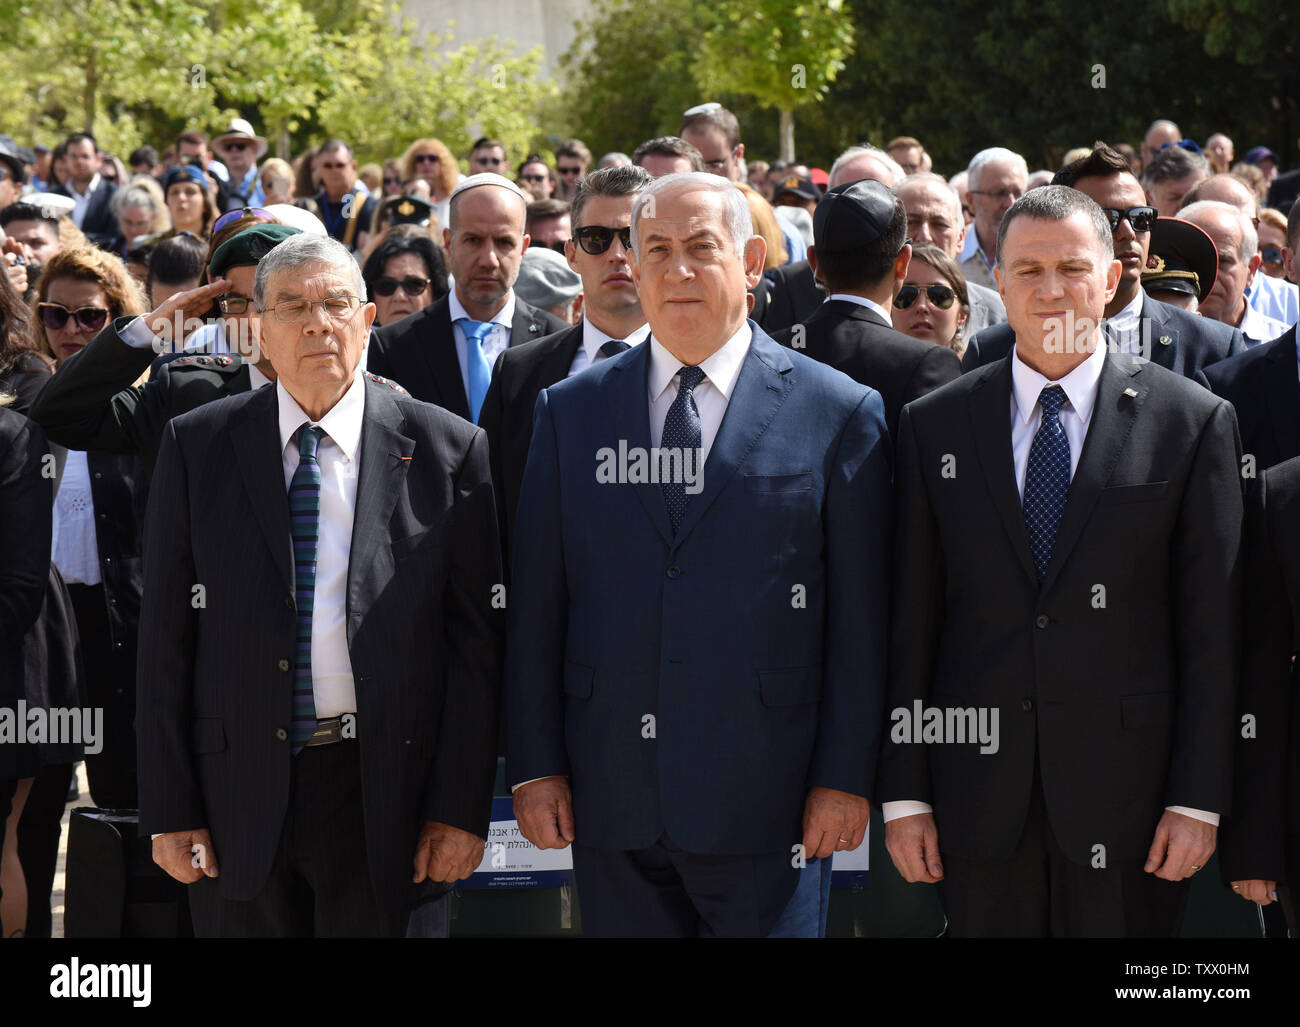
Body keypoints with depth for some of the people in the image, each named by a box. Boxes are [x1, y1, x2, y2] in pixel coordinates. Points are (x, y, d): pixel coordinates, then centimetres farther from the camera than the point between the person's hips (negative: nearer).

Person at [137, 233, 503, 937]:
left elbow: (475, 640, 0)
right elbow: (166, 637, 4)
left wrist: (462, 808, -5)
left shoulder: (446, 449, 1)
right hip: (238, 794, 1)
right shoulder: (196, 447, 4)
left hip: (382, 798, -1)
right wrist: (169, 810, -1)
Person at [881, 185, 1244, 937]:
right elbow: (912, 621, 6)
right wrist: (904, 793, 1)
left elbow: (1213, 626, -1)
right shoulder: (934, 426, 7)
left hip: (1128, 794, -2)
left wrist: (1200, 798, -5)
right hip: (981, 804, 2)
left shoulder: (1192, 421, 1)